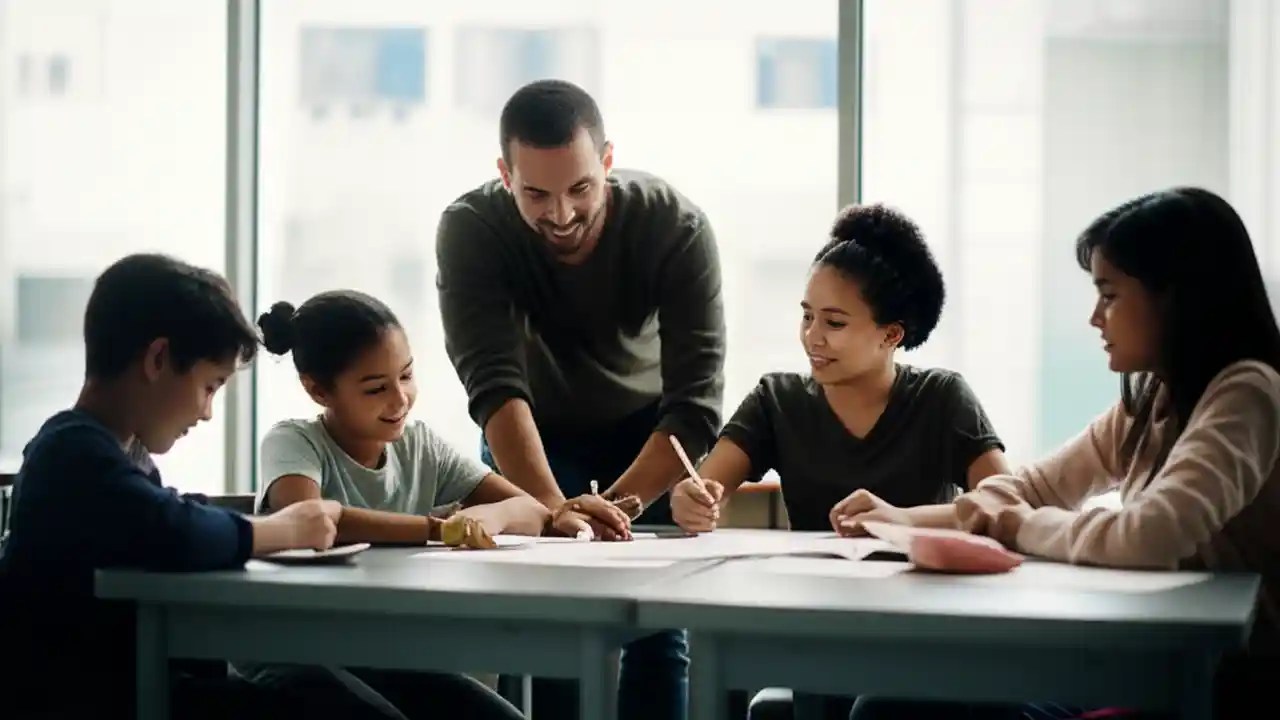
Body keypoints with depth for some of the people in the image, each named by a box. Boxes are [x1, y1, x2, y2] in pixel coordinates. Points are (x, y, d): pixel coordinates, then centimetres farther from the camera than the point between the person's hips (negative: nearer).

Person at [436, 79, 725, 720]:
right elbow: (494, 387, -38)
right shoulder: (470, 229, -29)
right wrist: (555, 512, -53)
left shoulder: (677, 228, -31)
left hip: (651, 433, 0)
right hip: (533, 436, 1)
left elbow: (696, 404, -34)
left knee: (657, 631, -6)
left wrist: (613, 506, -49)